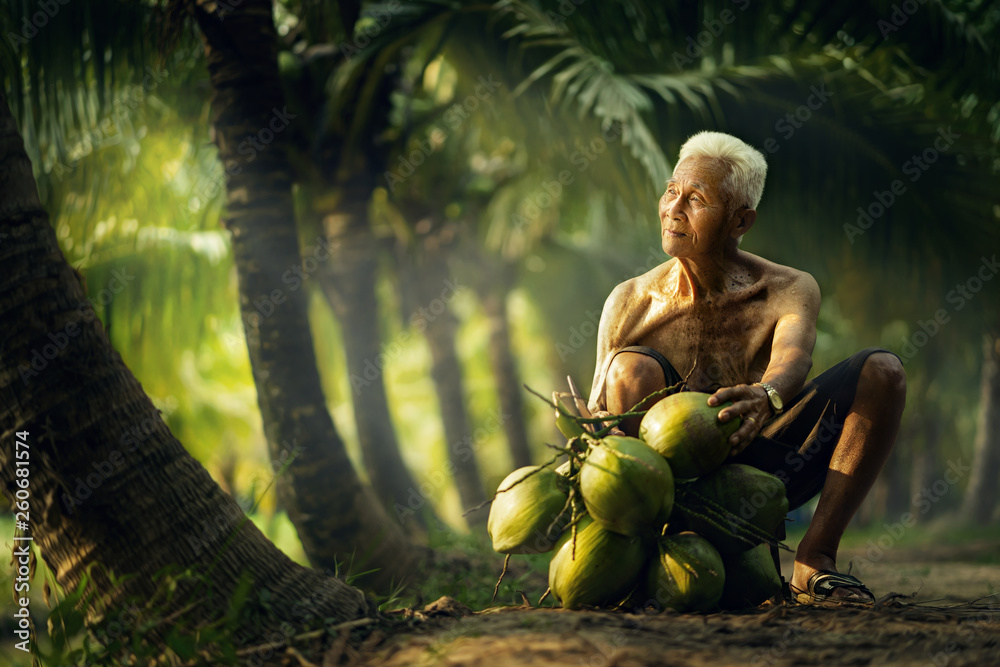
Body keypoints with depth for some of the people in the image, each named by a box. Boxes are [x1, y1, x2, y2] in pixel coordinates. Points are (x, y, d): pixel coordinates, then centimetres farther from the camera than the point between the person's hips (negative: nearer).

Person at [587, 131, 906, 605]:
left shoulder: (790, 291, -6)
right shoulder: (631, 304, -5)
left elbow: (792, 357, -29)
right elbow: (600, 412, 0)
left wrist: (767, 396, -54)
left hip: (757, 470, 1)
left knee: (882, 372, -16)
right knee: (632, 368, -27)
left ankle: (813, 561, -16)